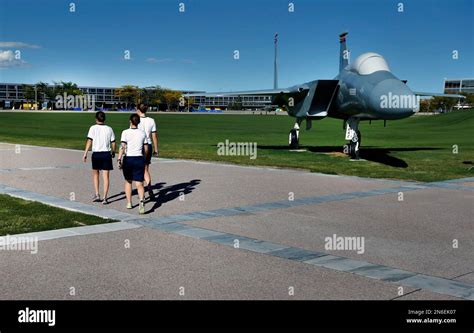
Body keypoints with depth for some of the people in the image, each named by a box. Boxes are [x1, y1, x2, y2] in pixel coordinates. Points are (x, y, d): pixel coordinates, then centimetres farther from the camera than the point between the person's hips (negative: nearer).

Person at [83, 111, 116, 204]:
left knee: (95, 174, 19)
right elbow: (113, 143, 6)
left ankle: (97, 195, 14)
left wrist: (85, 153, -9)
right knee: (106, 176, 3)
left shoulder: (93, 128, -3)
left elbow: (89, 141, -10)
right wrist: (113, 152, 22)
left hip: (96, 154, -1)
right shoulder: (109, 129, 4)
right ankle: (105, 198, 0)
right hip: (107, 154, 1)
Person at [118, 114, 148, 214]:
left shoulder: (125, 132, -4)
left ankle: (129, 203, 23)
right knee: (139, 184, -3)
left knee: (128, 181, 19)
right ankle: (141, 200, -28)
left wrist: (119, 159, -15)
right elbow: (146, 149, 9)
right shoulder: (142, 133, 5)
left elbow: (123, 147, -13)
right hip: (139, 159, 1)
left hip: (128, 159, -1)